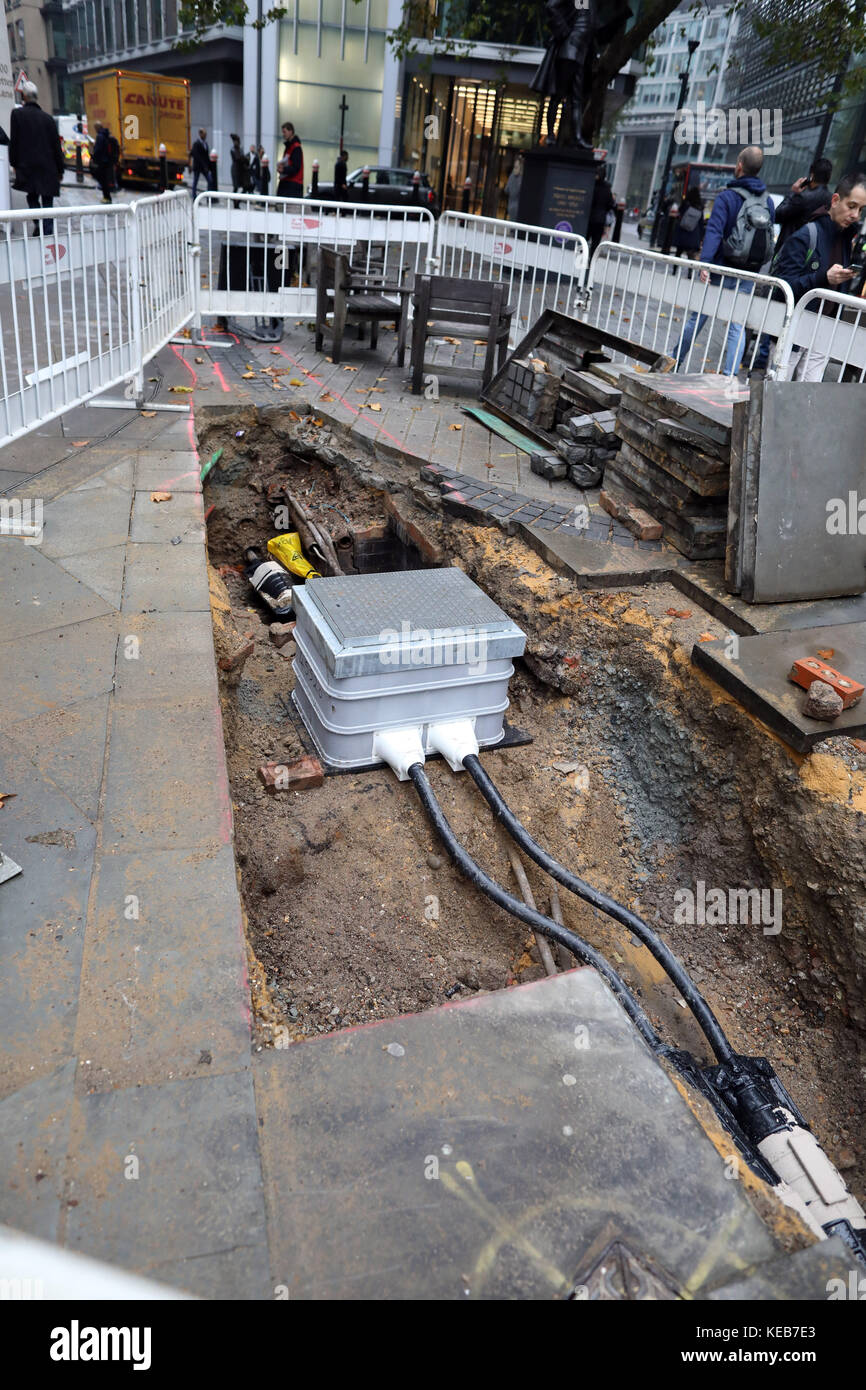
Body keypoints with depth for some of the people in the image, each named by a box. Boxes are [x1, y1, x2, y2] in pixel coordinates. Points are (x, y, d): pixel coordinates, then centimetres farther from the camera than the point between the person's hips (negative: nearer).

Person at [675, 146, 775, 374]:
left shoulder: (727, 197, -8)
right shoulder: (768, 201, 8)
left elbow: (714, 231, -20)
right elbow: (770, 235, 12)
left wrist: (705, 263, -27)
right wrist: (757, 267, 20)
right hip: (748, 276, 4)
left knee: (698, 317, 9)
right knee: (737, 325, 3)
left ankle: (675, 361, 22)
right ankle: (730, 375, -3)